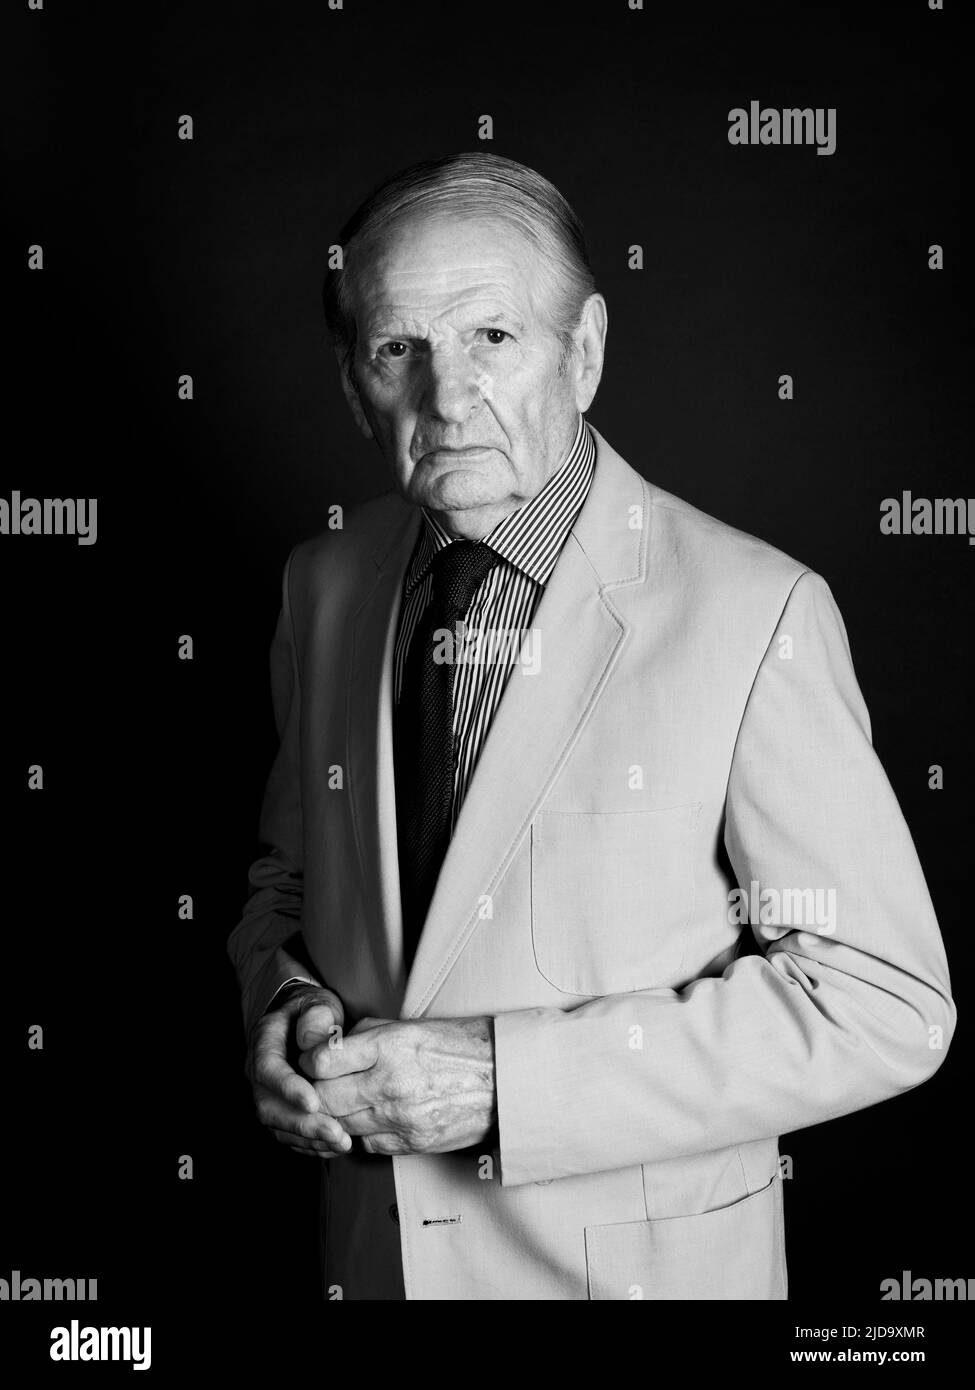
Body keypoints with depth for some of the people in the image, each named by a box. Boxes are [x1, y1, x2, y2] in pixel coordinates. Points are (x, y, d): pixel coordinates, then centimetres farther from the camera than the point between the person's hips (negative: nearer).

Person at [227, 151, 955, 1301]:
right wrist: (285, 1001, -12)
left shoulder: (756, 615, -20)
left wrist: (505, 1077, -24)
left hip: (638, 1259, -4)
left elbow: (884, 1003, -19)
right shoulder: (325, 584, -3)